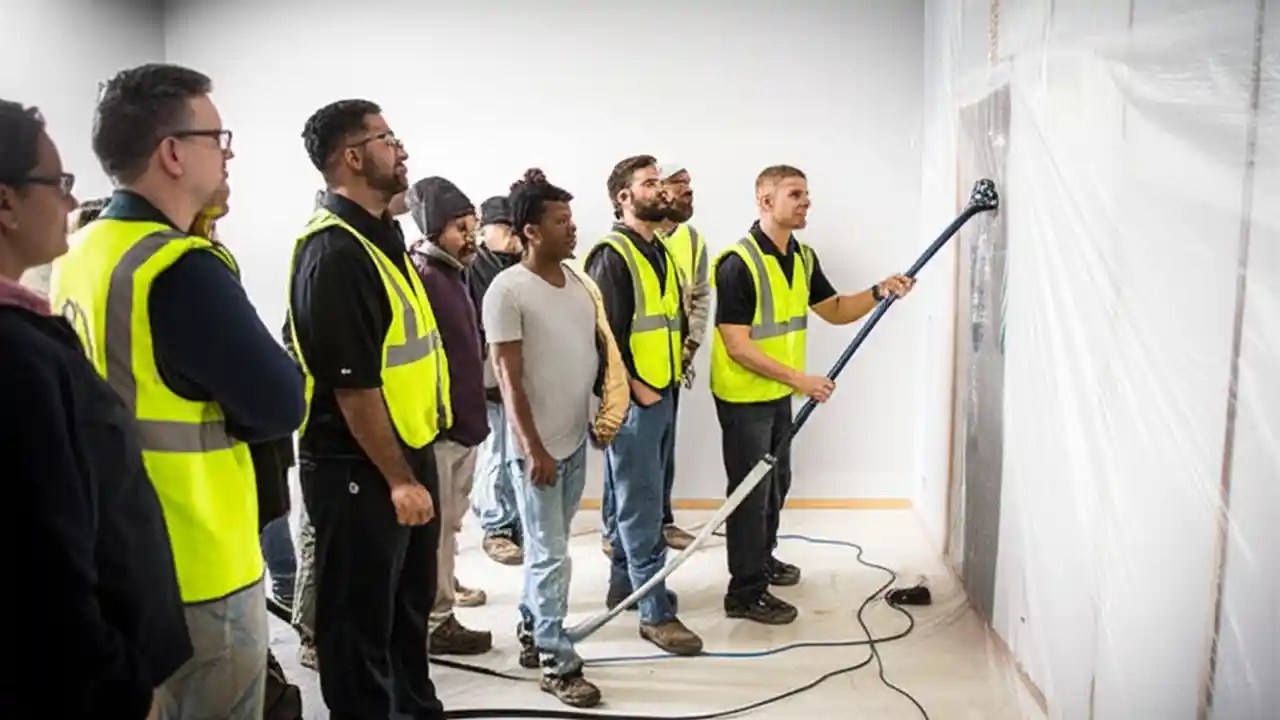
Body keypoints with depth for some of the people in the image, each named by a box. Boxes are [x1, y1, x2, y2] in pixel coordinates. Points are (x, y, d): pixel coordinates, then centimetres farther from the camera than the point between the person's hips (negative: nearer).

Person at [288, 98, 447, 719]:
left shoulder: (383, 232, 10)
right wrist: (398, 478, -21)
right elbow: (352, 385, -24)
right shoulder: (334, 252, -21)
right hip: (358, 469, -10)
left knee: (410, 603, 24)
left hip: (406, 452, 10)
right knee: (361, 620, 7)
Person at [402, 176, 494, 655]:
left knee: (448, 521, 19)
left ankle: (444, 587, 33)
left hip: (462, 419, 9)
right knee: (435, 525, 1)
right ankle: (435, 622, 11)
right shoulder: (419, 276, -17)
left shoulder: (449, 272, 13)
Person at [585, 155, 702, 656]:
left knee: (634, 501, 18)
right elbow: (602, 337, -19)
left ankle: (624, 585, 30)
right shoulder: (612, 256, -14)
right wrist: (636, 389, -16)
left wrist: (672, 372, 12)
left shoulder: (660, 251, 14)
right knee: (642, 510, -4)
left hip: (661, 395, 9)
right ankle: (656, 613, 2)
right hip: (631, 401, -9)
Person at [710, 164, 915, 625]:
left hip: (778, 394, 9)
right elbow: (736, 346, -24)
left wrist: (879, 292, -6)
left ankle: (763, 559, 41)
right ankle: (745, 592, 11)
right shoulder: (738, 263, -22)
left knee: (776, 483, 21)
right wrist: (799, 378, -27)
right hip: (743, 397, -8)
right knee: (750, 490, -1)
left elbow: (835, 311, 12)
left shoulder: (803, 258, 4)